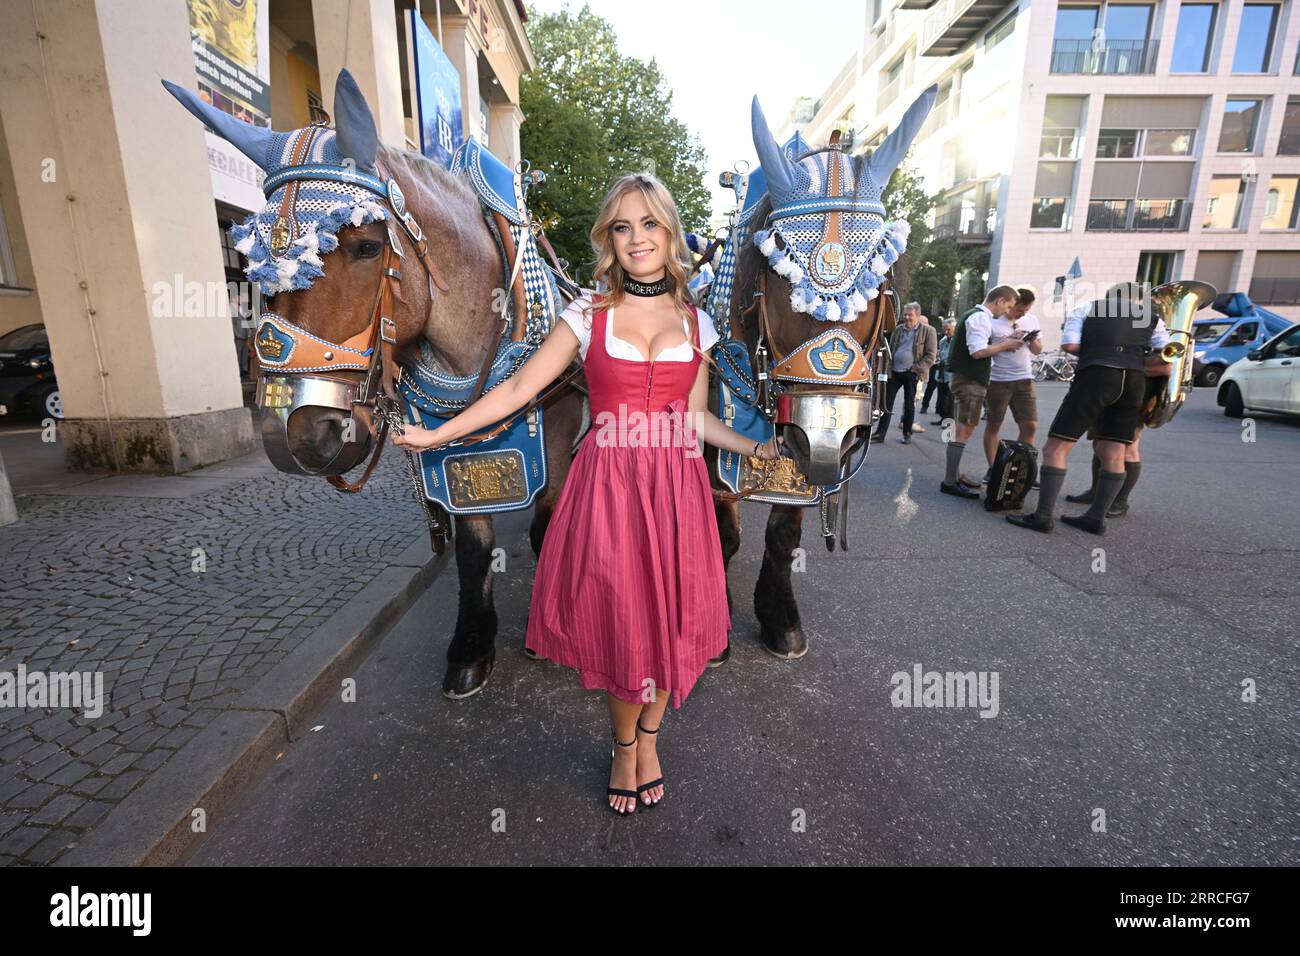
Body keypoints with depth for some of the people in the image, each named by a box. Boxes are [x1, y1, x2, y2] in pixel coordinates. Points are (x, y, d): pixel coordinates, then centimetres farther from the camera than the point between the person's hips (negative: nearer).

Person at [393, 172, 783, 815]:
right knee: (619, 618, 5)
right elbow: (518, 388, -1)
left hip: (676, 486, 2)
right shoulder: (587, 315, 3)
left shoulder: (695, 322, 9)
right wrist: (436, 435, -4)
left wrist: (757, 448, 12)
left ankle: (649, 735, 35)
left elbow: (695, 418, 13)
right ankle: (624, 746, 32)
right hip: (609, 485, -2)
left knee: (670, 616, 8)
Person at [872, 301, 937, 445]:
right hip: (894, 372, 4)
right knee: (887, 401, 0)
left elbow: (930, 355, -6)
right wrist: (888, 367, 6)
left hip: (912, 374, -4)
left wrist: (917, 369, -13)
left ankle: (907, 434, 16)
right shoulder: (898, 330, 12)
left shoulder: (928, 331, -2)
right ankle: (880, 432, 4)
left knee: (909, 404, 6)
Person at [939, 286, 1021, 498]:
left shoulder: (974, 315, 19)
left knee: (963, 430, 14)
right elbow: (978, 351, -21)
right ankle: (949, 482, -12)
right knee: (964, 430, -12)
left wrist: (1002, 345, 11)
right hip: (971, 381, -11)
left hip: (966, 379, 11)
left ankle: (955, 476, 19)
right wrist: (1004, 346, -9)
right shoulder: (980, 317, -12)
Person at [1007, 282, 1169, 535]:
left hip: (1096, 375, -4)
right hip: (1135, 380, 4)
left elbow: (1069, 344, 3)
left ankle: (1043, 516, -5)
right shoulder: (1152, 318, 27)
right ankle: (1096, 517, 14)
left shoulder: (1087, 308, 21)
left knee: (1056, 447, -2)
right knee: (1113, 453, 11)